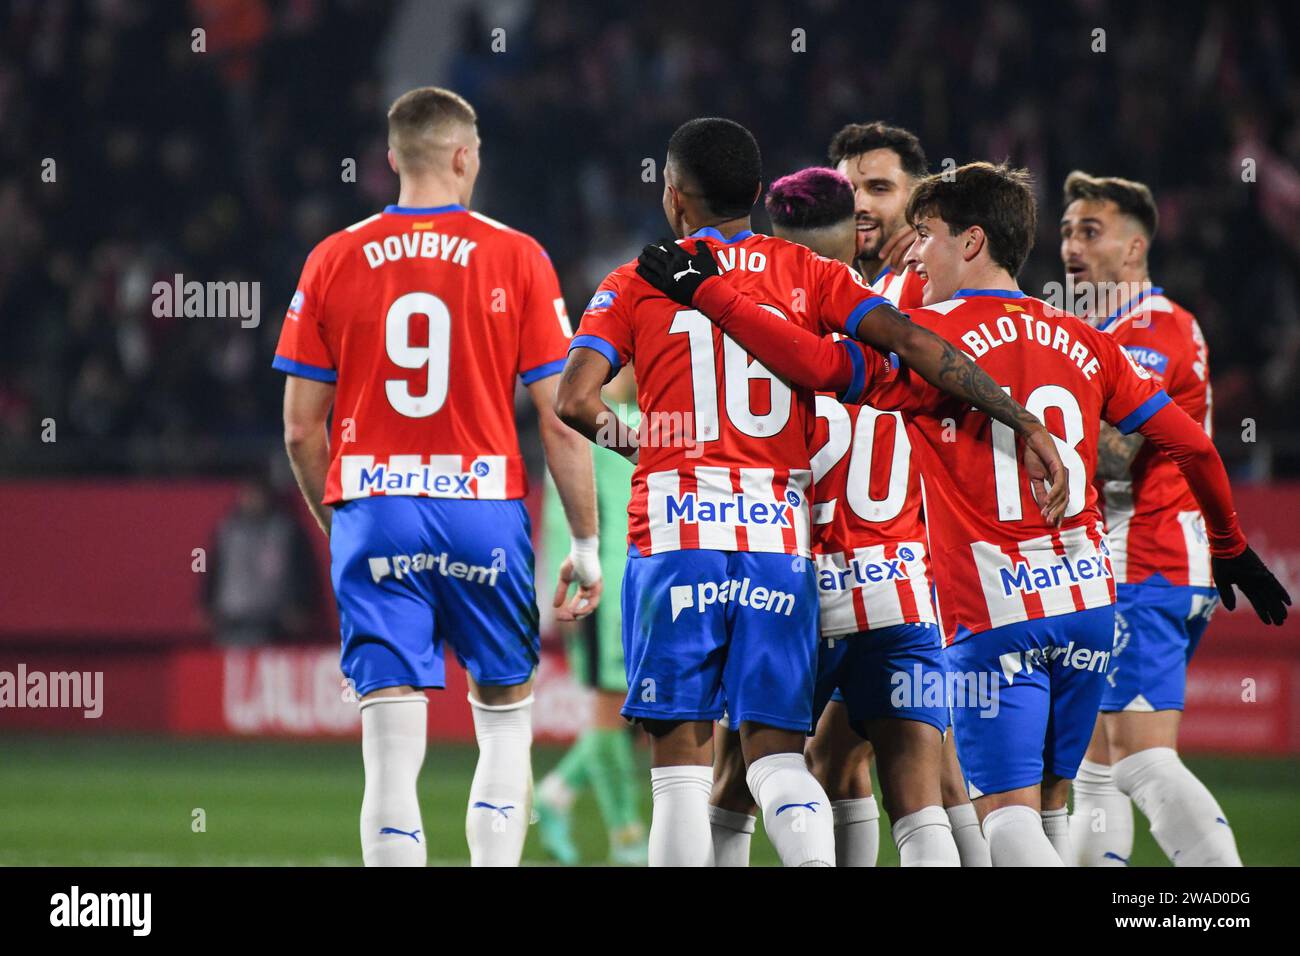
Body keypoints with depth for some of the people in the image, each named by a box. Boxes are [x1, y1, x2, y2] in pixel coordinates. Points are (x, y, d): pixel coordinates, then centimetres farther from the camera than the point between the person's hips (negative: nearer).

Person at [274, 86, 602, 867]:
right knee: (507, 716, 16)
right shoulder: (516, 259, -1)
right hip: (485, 511, -1)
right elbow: (560, 421, -3)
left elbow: (301, 429, 5)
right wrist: (588, 546, 5)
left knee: (393, 749, 0)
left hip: (372, 515, 1)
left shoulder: (333, 261, 4)